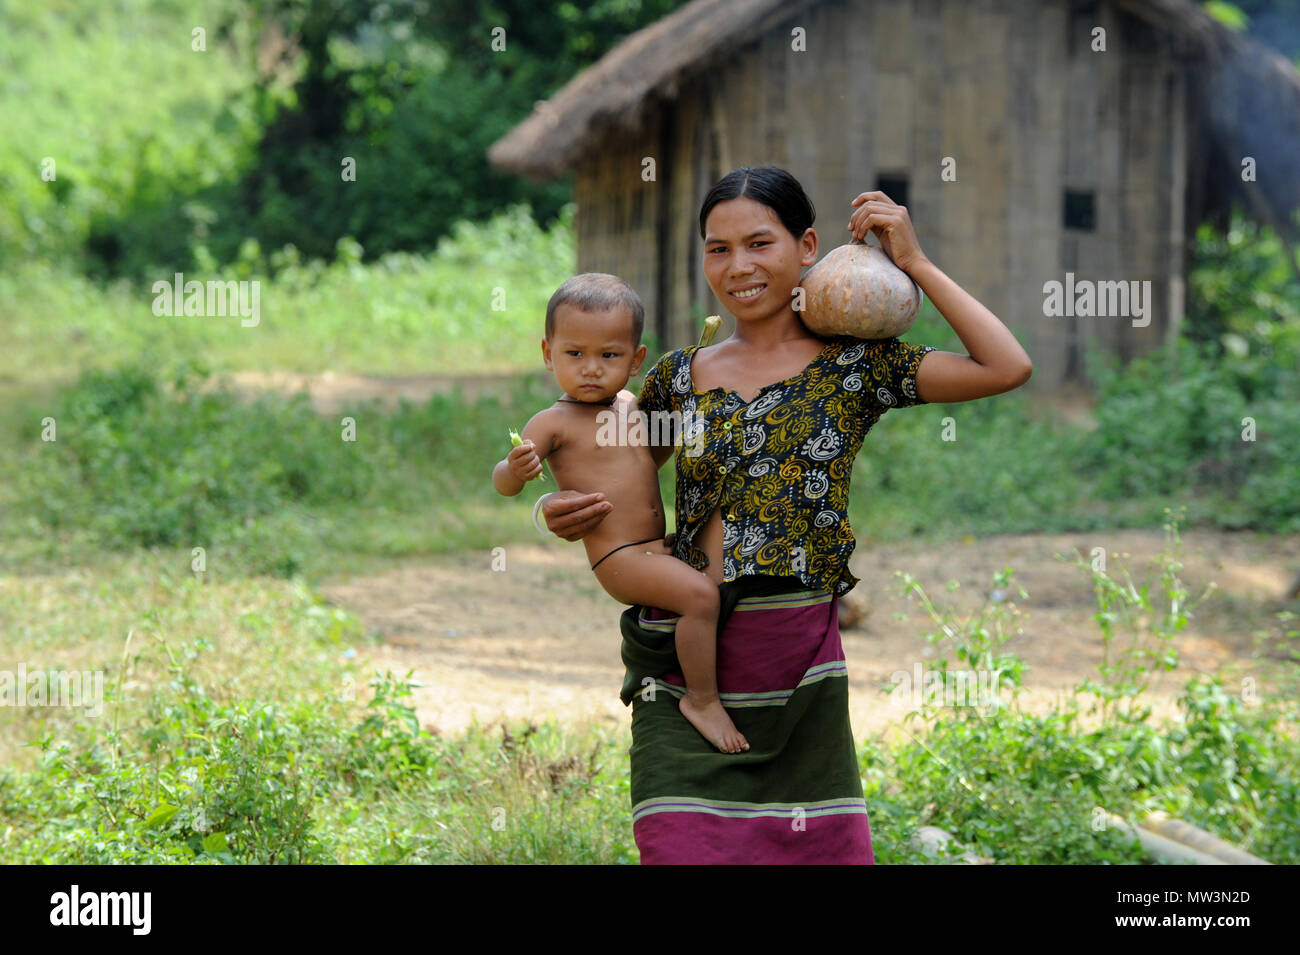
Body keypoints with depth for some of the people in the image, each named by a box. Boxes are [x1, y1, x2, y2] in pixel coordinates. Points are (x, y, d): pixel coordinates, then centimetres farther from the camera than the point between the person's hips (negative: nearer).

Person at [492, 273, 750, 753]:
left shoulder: (631, 405, 12)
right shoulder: (554, 423, -9)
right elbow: (503, 483, -14)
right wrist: (516, 468, -40)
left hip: (659, 548, 9)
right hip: (620, 557, -9)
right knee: (700, 594, -28)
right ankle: (701, 699, -16)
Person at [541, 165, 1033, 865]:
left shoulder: (854, 364, 3)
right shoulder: (681, 375, 10)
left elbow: (1007, 368, -7)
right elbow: (617, 482, 22)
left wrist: (914, 263, -3)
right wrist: (560, 511, -1)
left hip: (797, 652, -1)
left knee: (825, 846, -1)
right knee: (684, 846, -8)